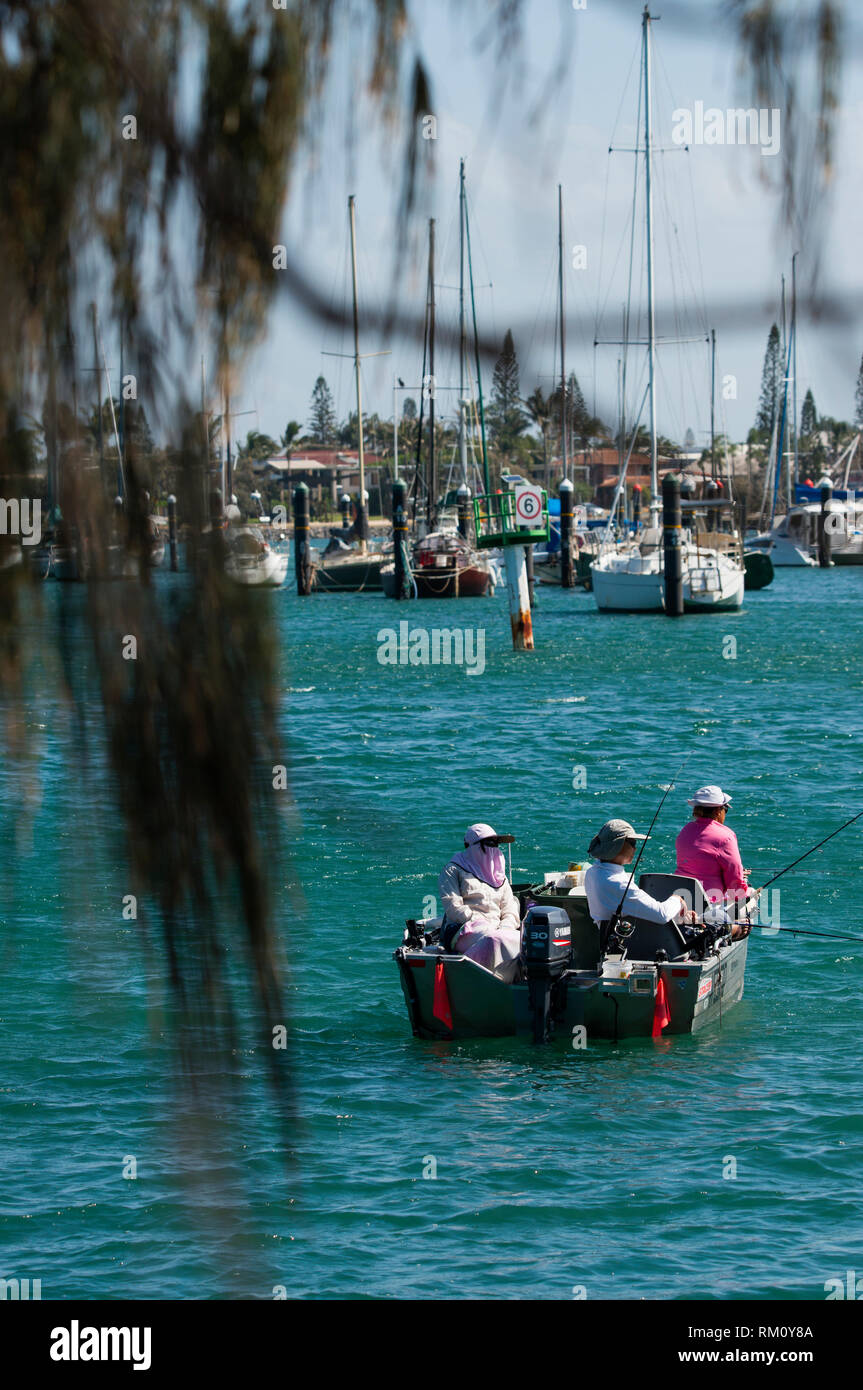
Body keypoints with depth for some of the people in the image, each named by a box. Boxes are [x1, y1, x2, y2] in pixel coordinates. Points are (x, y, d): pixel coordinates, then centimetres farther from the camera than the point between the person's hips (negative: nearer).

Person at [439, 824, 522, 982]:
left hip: (496, 930, 5)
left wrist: (504, 928, -3)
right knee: (493, 940, -41)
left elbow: (510, 912, 21)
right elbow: (453, 909, 0)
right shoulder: (453, 870, 13)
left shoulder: (500, 877, 30)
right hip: (465, 931, -5)